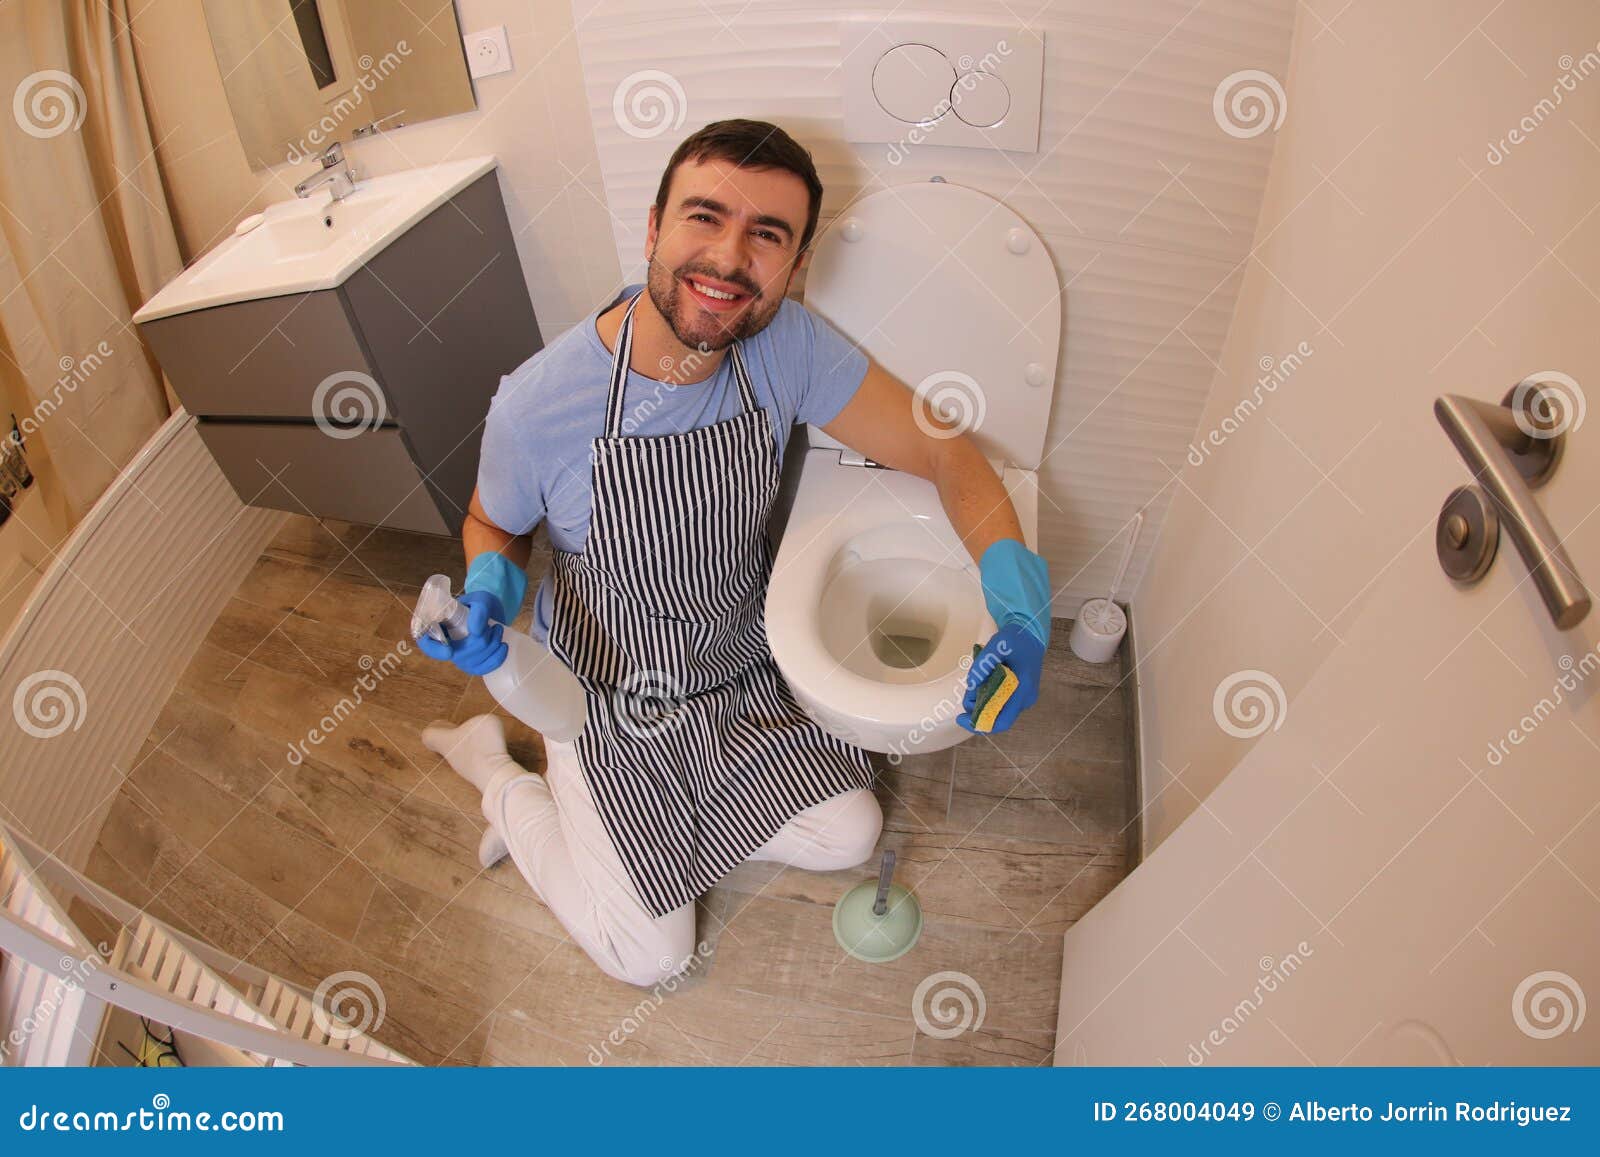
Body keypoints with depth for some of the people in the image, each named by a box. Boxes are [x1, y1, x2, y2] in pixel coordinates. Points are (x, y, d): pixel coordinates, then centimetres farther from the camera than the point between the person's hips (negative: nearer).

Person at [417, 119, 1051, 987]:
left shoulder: (787, 345, -19)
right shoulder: (537, 405, -27)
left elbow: (944, 452, -13)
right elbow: (492, 525, -5)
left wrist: (1017, 588, -30)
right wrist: (492, 586, -29)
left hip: (744, 674, 4)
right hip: (609, 697, -3)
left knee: (849, 836, 5)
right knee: (649, 957, 2)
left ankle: (644, 822, 22)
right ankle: (501, 776, 22)